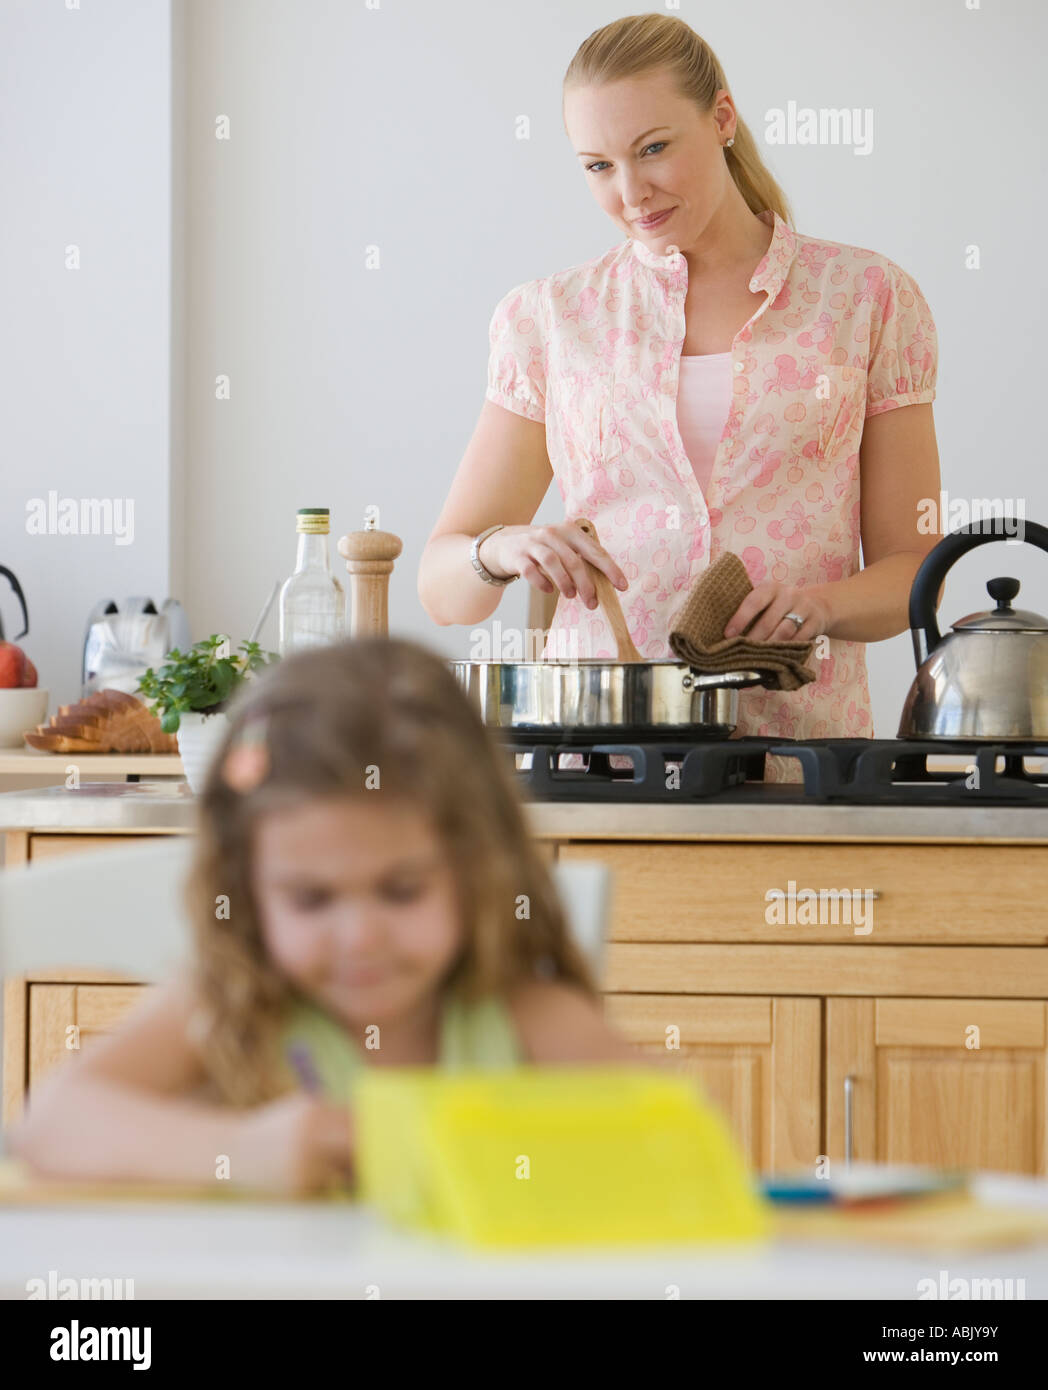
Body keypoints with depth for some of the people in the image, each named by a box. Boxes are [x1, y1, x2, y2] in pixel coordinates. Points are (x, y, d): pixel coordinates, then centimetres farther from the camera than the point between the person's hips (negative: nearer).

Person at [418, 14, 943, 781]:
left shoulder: (868, 297, 11)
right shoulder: (550, 316, 13)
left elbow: (913, 571, 12)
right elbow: (441, 586, 13)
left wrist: (822, 603, -10)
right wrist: (502, 551, -9)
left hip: (798, 753, -1)